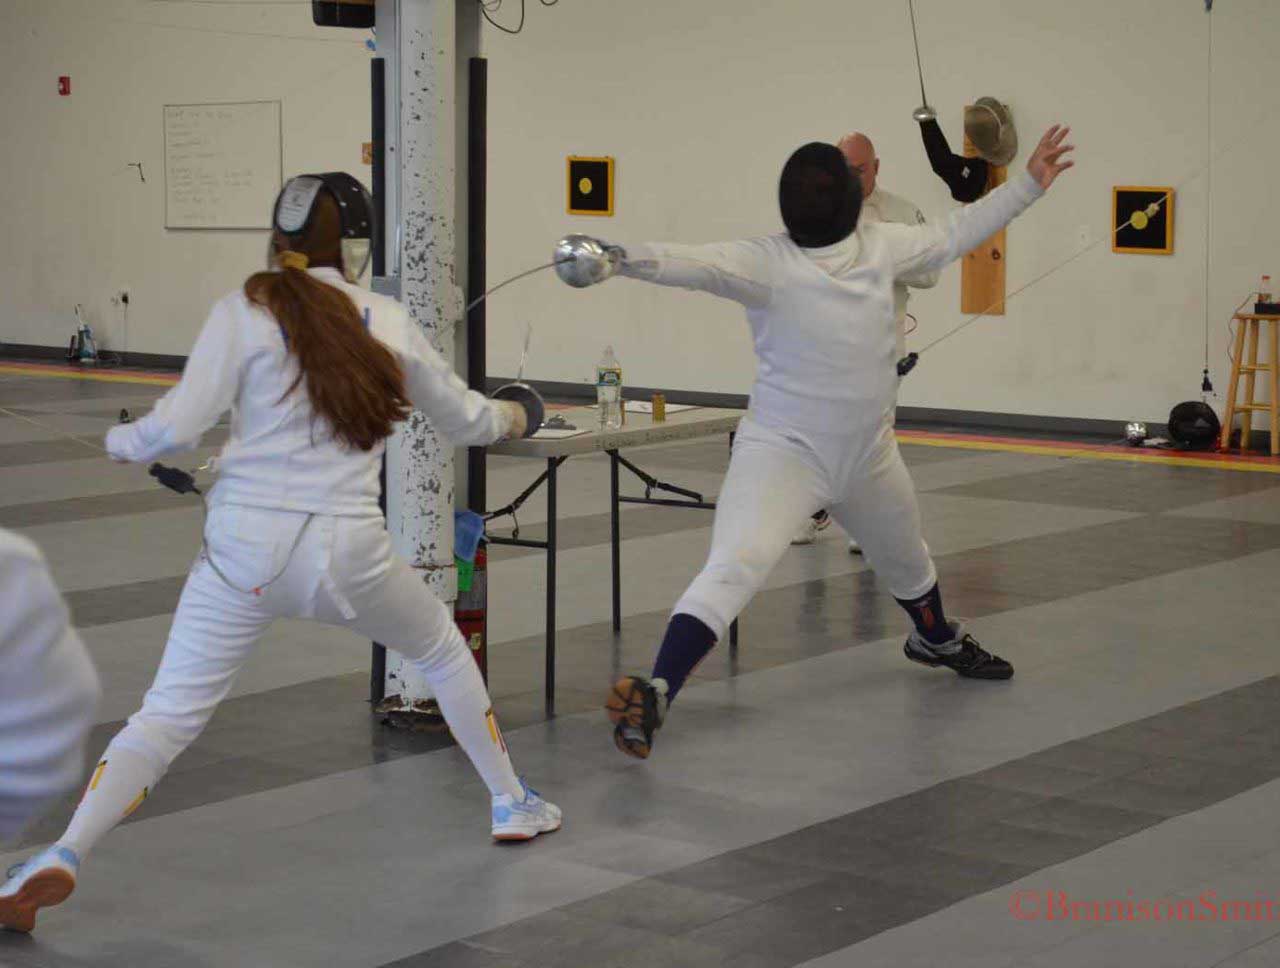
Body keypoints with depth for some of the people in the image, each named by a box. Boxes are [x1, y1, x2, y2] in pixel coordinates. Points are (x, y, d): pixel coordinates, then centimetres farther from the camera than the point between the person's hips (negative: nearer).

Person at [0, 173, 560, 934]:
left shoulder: (247, 311, -1)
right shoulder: (388, 322, 7)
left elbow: (179, 428, -11)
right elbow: (463, 420, 21)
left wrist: (124, 440, 12)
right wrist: (514, 417, 44)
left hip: (248, 549, -1)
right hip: (346, 551, 1)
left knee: (169, 717, 0)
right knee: (442, 647, 30)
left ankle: (63, 856, -22)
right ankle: (513, 804, 37)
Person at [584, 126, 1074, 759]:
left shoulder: (879, 246, -4)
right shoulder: (765, 262, -23)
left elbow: (950, 238, 10)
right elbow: (691, 264, -40)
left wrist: (1029, 183, 11)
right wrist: (620, 258, -59)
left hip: (866, 453, 7)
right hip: (782, 450, -6)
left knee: (903, 557, 32)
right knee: (733, 569, -30)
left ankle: (937, 640, 63)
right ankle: (653, 696, -39)